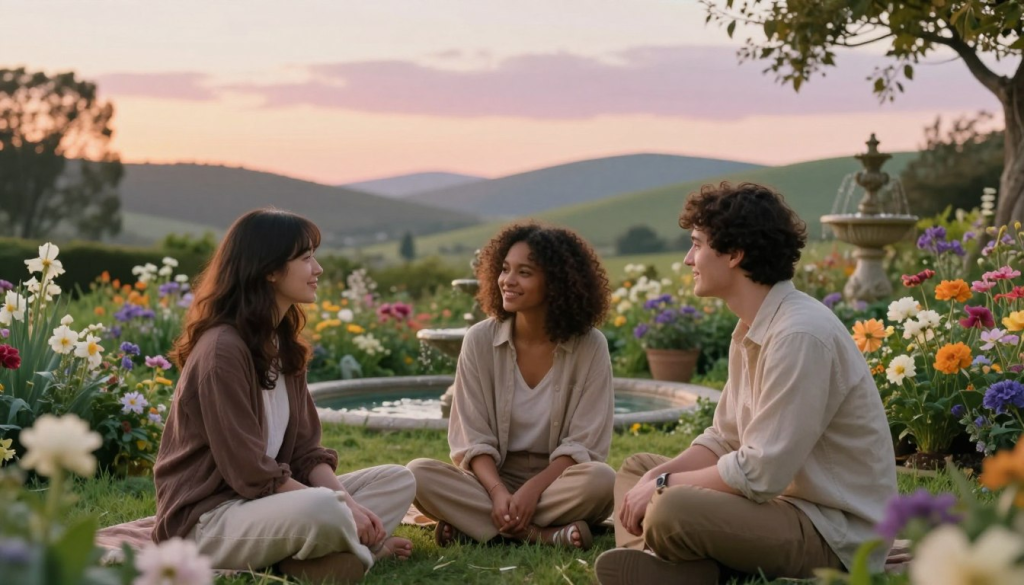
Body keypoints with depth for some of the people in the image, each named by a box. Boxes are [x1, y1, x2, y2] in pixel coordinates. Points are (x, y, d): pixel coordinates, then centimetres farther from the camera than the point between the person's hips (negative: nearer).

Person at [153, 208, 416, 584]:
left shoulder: (283, 344, 10)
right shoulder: (222, 348, -19)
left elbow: (305, 450, 8)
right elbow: (250, 472, -21)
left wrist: (347, 501, -10)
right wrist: (340, 506, -18)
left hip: (264, 501, 9)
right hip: (206, 519, -9)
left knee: (398, 481, 4)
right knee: (323, 510, -36)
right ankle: (360, 546, -5)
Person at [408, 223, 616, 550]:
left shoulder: (590, 347, -6)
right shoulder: (480, 340, -3)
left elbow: (582, 445, -8)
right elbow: (474, 440, -4)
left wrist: (533, 490, -24)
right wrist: (498, 492, -23)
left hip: (557, 481, -1)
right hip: (492, 479, 1)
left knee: (601, 480, -34)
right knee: (419, 474, -26)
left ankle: (473, 525, -24)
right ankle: (542, 534, -28)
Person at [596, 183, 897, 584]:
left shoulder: (800, 334, -22)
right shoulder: (752, 329, 9)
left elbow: (759, 474, -24)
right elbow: (724, 440, 13)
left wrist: (664, 486, -12)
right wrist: (656, 476, -3)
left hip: (833, 533, -10)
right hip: (784, 498, 10)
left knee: (671, 510, -32)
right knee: (637, 467, 15)